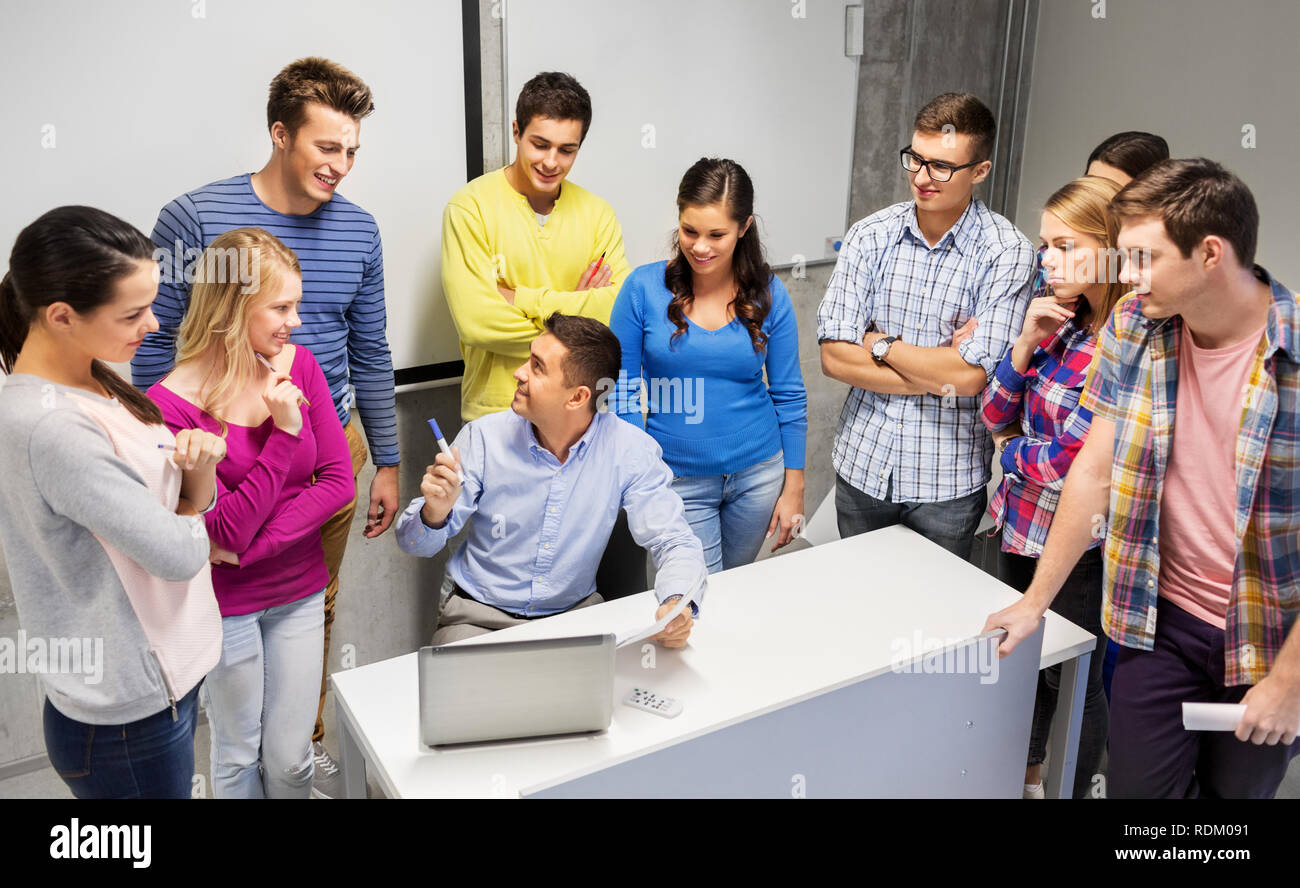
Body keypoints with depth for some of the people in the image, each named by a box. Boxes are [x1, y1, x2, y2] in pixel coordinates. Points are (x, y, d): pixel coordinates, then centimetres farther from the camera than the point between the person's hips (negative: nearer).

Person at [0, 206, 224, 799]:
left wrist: (196, 454, -16)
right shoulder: (52, 429, -30)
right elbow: (179, 554, -24)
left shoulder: (92, 375, -1)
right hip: (128, 716, -9)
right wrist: (196, 485, -4)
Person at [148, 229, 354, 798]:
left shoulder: (299, 366, -6)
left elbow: (338, 482, -6)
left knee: (290, 758, 14)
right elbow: (226, 530, -19)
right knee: (239, 755, 18)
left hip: (299, 591, 3)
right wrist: (285, 432, -26)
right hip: (225, 607, -3)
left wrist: (252, 545, -16)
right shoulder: (171, 404, -19)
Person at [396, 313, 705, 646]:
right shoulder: (484, 437, -10)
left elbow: (675, 543, -10)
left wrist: (677, 604, -32)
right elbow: (416, 544, -4)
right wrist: (434, 513, -28)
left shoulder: (630, 450, -11)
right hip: (478, 615, 0)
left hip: (576, 610, 0)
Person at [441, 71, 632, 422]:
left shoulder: (596, 212, 4)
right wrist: (576, 307, -10)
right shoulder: (470, 207, -7)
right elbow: (476, 321, -17)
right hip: (494, 412, -3)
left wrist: (522, 299, -13)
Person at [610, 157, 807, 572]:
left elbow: (788, 395, 3)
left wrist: (793, 487, 3)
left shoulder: (768, 293, -4)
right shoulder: (644, 288, -9)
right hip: (678, 479, -2)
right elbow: (621, 389, -4)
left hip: (758, 473, 2)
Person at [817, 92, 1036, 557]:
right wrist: (937, 375, -16)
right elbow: (834, 357, -11)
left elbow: (969, 377, -21)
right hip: (861, 466, 3)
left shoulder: (1007, 252, -13)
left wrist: (879, 343, -11)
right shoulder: (870, 235, -4)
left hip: (947, 482, -3)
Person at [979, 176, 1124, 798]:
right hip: (1020, 525, 8)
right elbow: (996, 416, 1)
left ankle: (1075, 788, 35)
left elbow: (1066, 464, -24)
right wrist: (1028, 339, -12)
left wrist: (1013, 452, -4)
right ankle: (1026, 775, 47)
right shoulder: (1061, 320, 0)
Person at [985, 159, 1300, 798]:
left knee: (1236, 786, 15)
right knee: (1136, 787, 6)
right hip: (1162, 624, 2)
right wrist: (1035, 601, 3)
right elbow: (1095, 469, 1)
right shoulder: (1134, 326, -5)